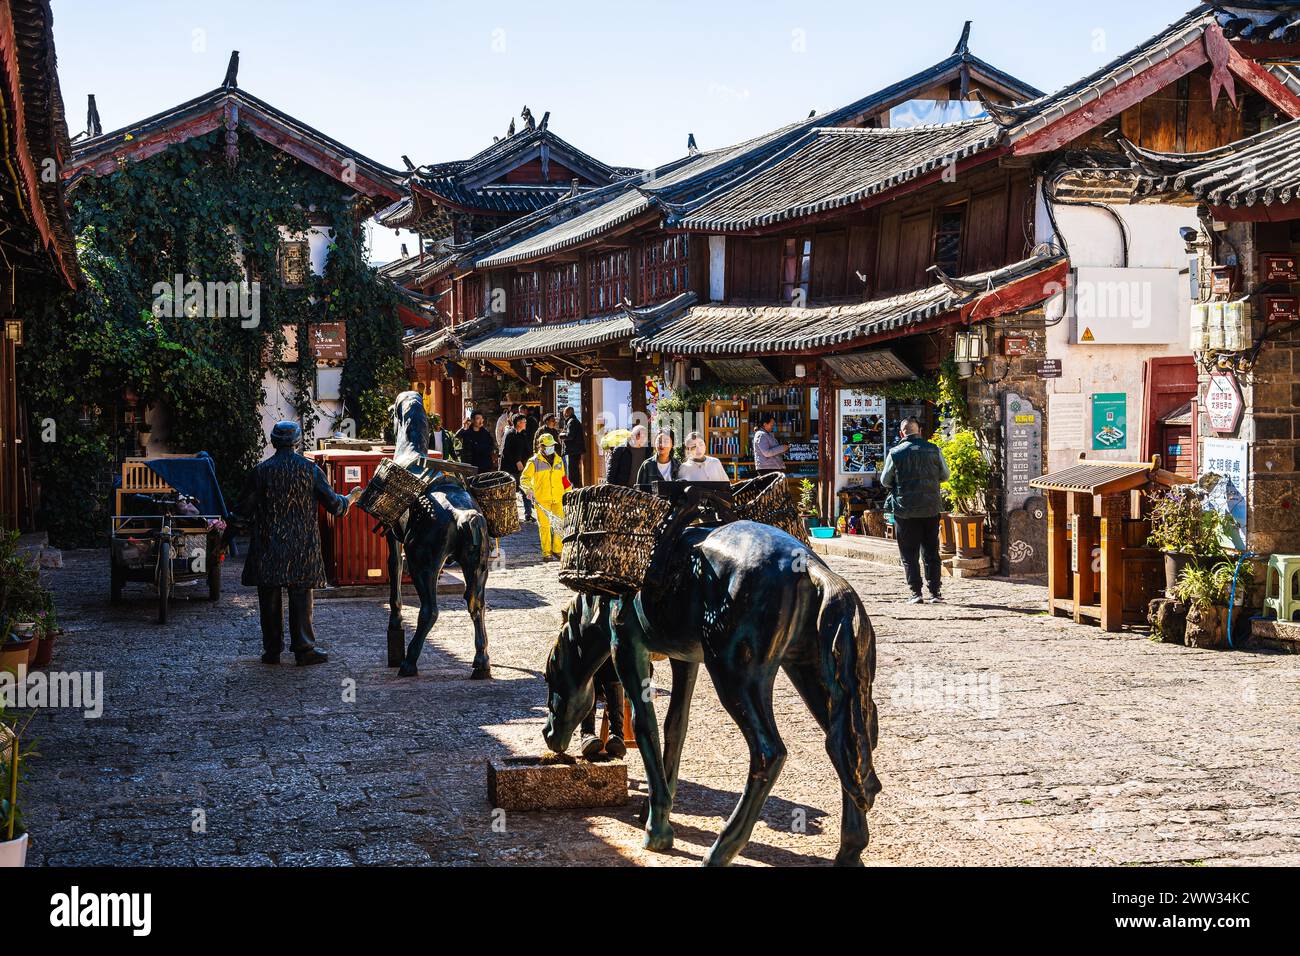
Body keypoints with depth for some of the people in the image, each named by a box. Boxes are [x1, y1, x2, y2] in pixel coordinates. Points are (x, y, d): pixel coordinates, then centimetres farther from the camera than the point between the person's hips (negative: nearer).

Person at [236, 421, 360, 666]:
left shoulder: (260, 471, -4)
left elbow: (243, 511, -1)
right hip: (302, 548, 0)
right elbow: (333, 504, 1)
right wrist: (350, 499, 22)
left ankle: (272, 649, 9)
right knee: (301, 598, 5)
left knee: (270, 599, 7)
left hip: (268, 547, 0)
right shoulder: (310, 469, -3)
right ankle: (304, 649, 5)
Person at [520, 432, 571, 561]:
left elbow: (564, 478, 24)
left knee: (560, 524, 1)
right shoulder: (534, 462, -1)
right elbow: (524, 478, -3)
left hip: (557, 499, 4)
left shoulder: (559, 461, 14)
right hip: (542, 499, -4)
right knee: (544, 525, -2)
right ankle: (546, 553, 3)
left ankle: (558, 551, 12)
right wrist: (528, 489, -21)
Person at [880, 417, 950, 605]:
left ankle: (916, 593, -1)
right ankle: (935, 592, 8)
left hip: (905, 510, -2)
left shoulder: (895, 453, -7)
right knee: (931, 553, 10)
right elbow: (945, 476, 10)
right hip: (931, 508, 2)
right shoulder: (933, 450, -1)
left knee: (909, 555, 4)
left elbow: (885, 481, 3)